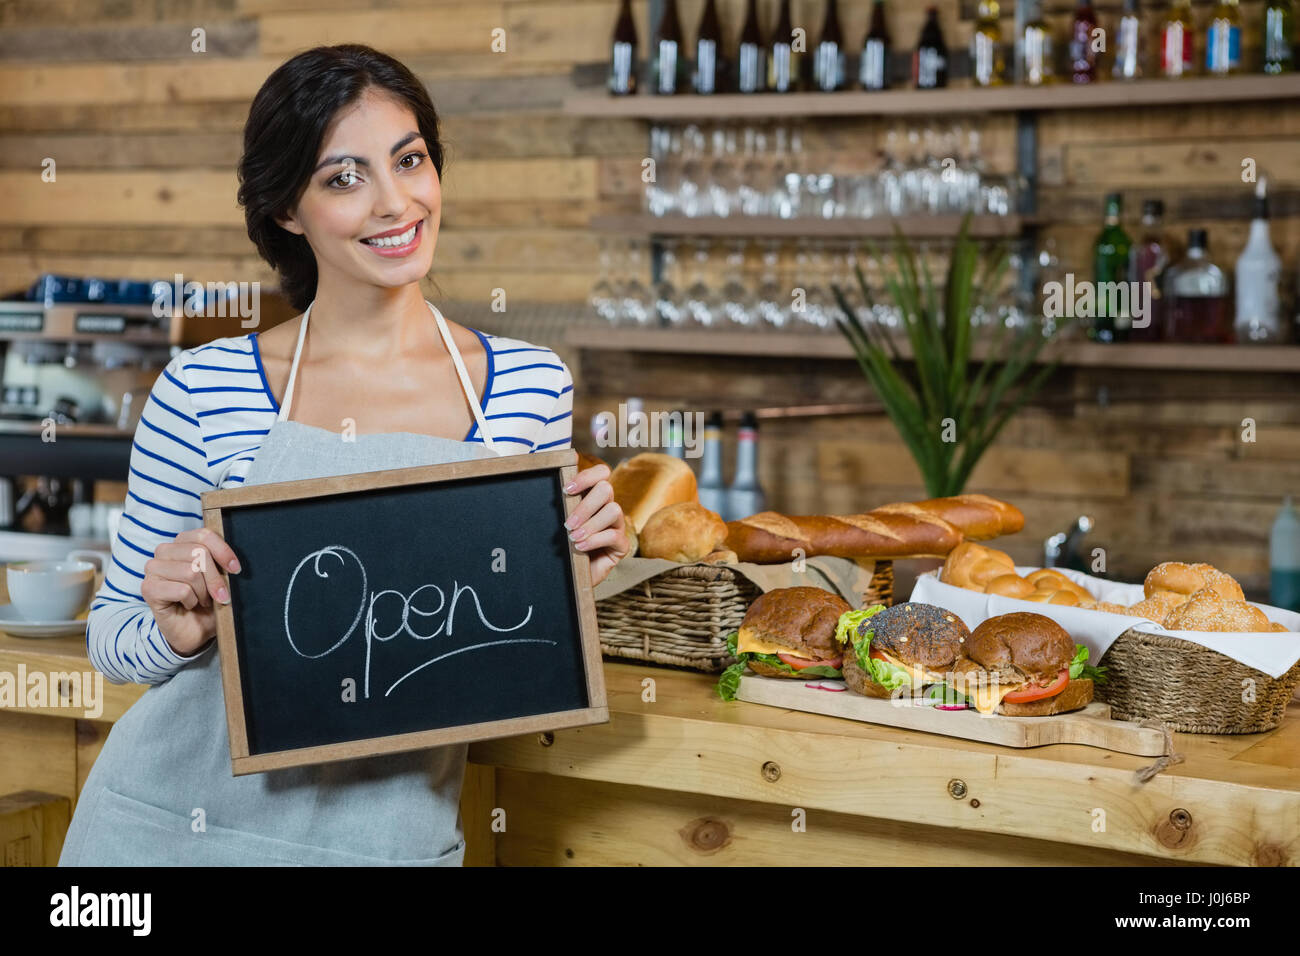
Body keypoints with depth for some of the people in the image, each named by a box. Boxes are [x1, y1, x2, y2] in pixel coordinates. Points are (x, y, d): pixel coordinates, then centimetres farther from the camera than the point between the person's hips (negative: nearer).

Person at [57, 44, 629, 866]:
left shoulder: (531, 386, -2)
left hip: (397, 834, 2)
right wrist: (180, 630, -19)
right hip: (177, 821, -1)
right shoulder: (204, 390, -8)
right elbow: (113, 638, 1)